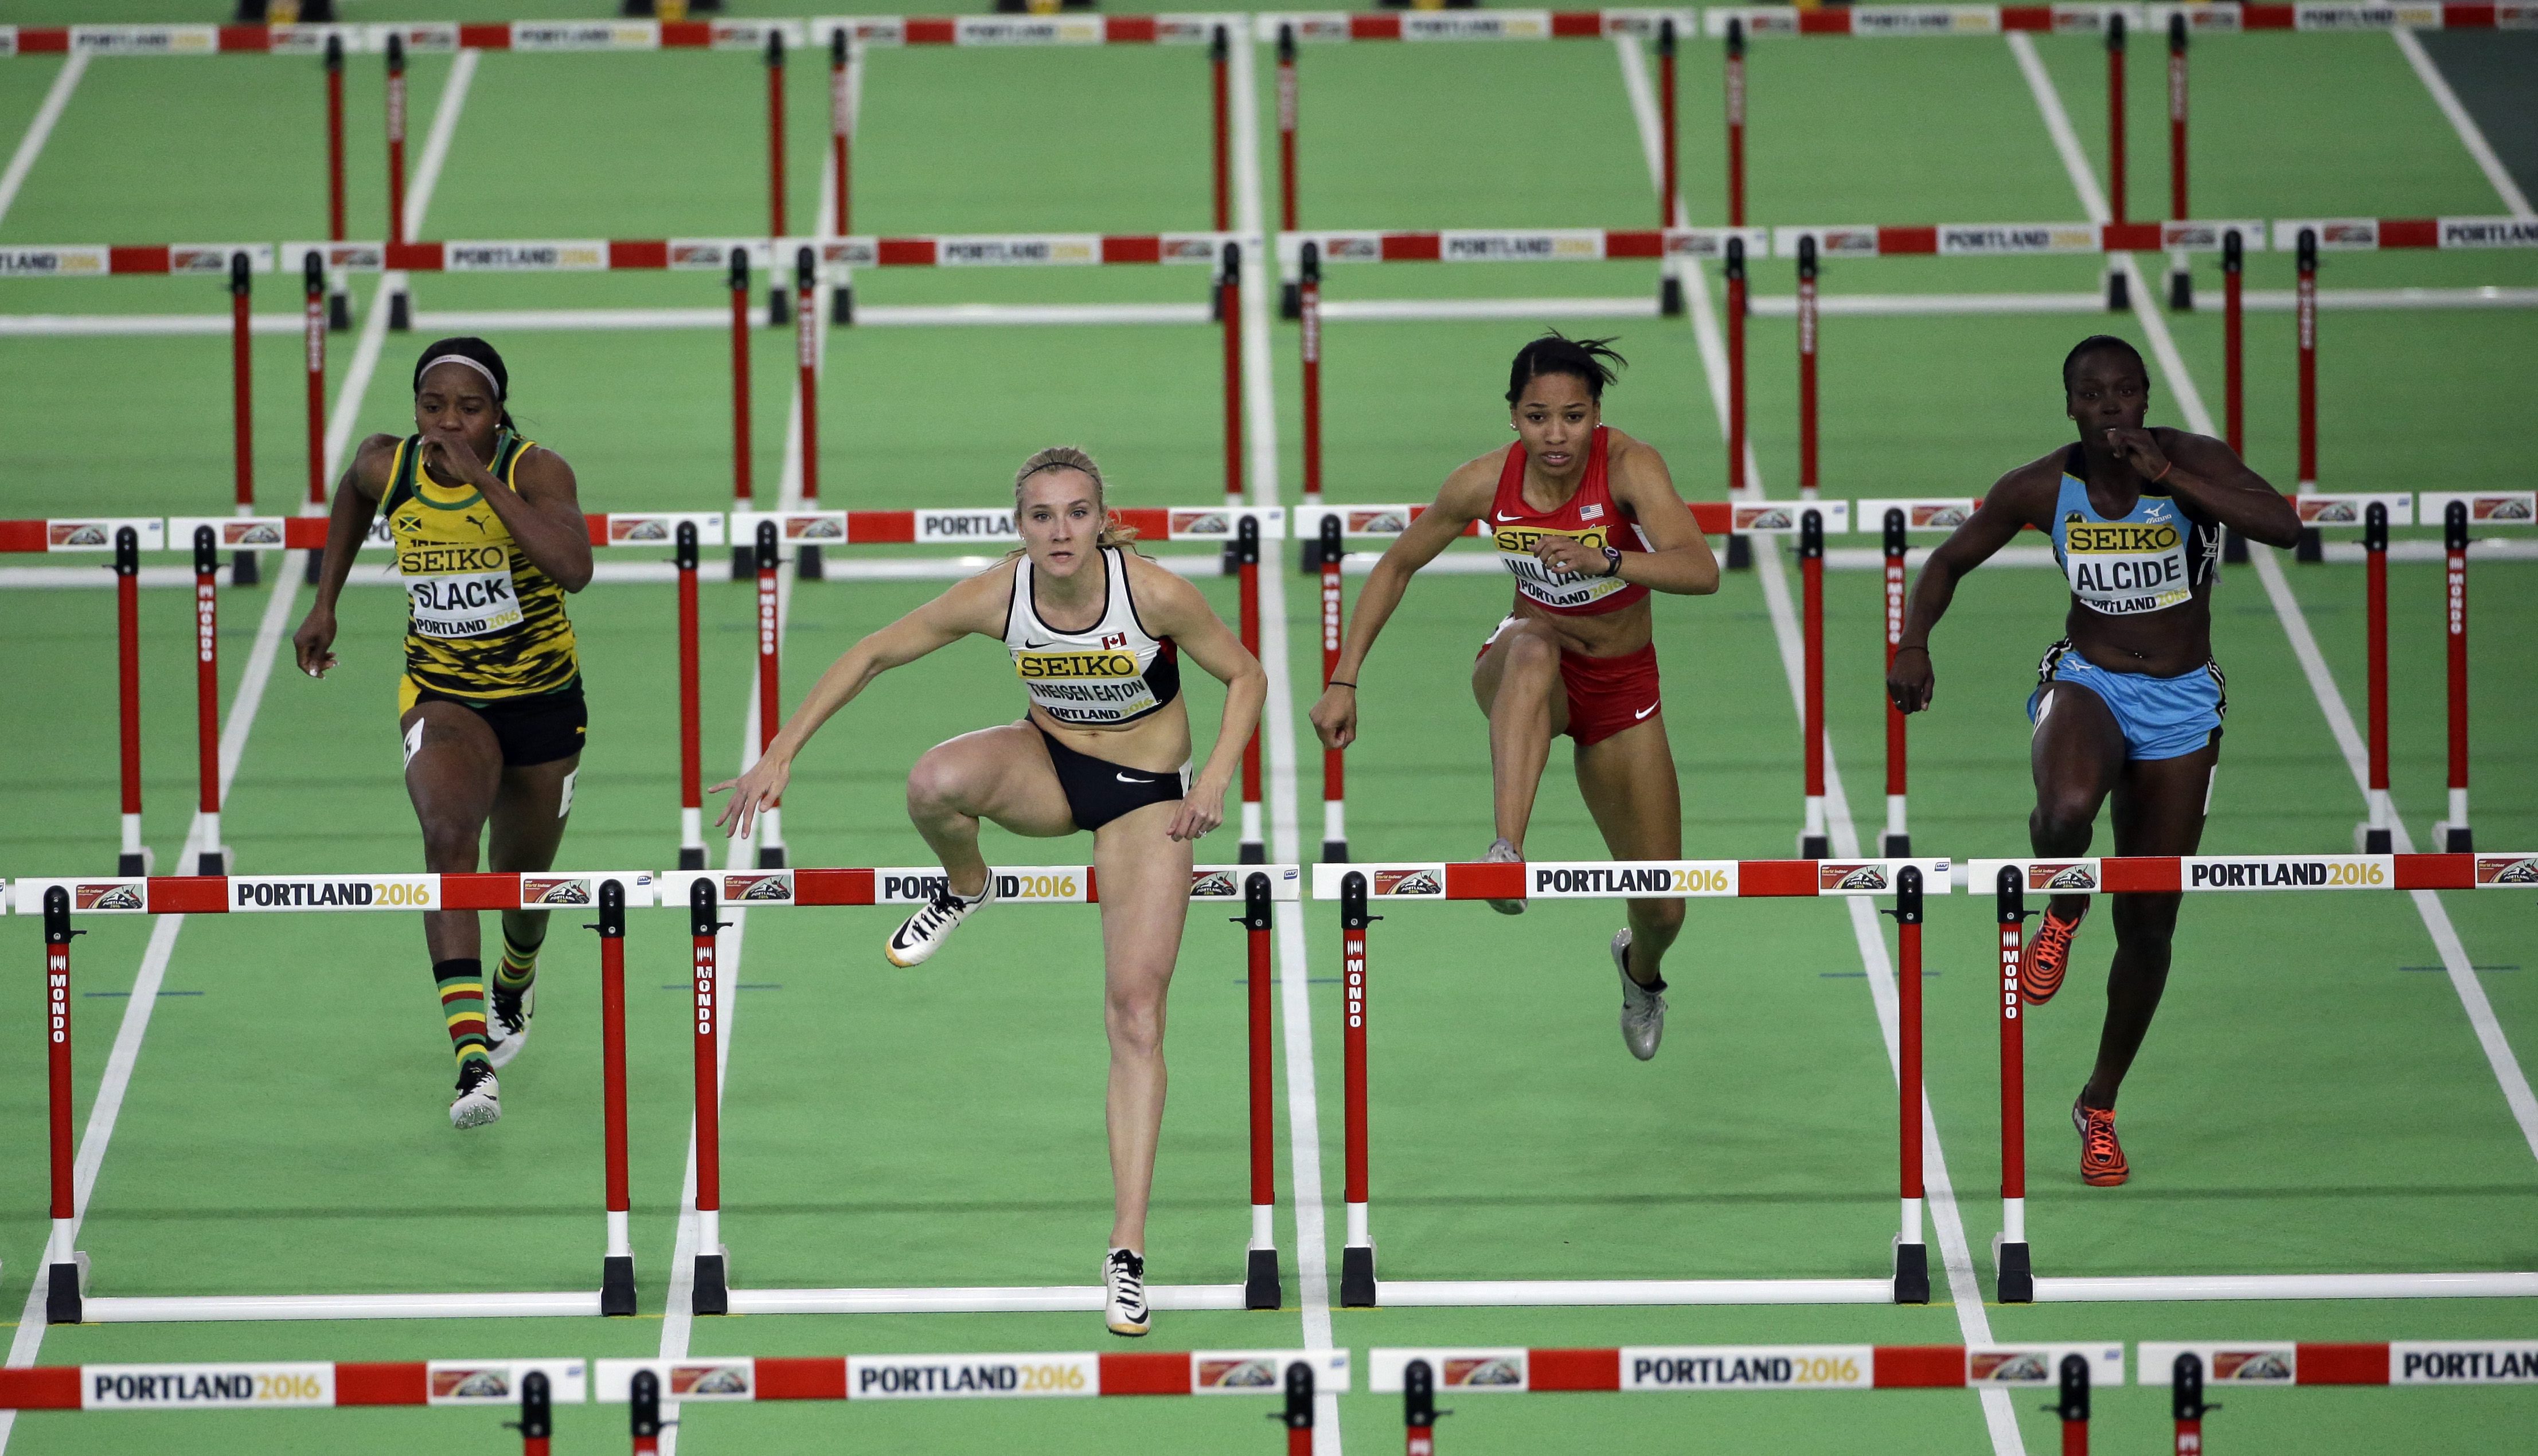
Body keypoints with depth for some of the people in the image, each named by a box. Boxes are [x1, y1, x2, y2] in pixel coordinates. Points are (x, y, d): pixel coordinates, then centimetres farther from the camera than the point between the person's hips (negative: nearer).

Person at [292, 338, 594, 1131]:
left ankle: (516, 982, 57)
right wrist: (326, 604, 14)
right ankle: (473, 1062, -40)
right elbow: (352, 496, 17)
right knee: (448, 836, -27)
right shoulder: (388, 467, -10)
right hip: (441, 697, 0)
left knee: (521, 875, 17)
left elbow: (574, 568, -39)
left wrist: (481, 478, -38)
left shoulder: (536, 471, -20)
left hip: (542, 701, 0)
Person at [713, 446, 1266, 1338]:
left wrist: (1216, 779, -21)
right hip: (1047, 764, 2)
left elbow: (1246, 677, -8)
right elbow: (872, 656, -8)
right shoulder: (996, 596, -20)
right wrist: (780, 754, -11)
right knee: (936, 782, -34)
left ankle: (1127, 1251, -8)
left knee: (1136, 1013, -11)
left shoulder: (1156, 595, -25)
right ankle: (965, 891, 3)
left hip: (1146, 794, -2)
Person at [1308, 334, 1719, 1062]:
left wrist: (1605, 560, -55)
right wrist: (1344, 681, -6)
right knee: (1535, 645, -41)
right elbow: (1396, 566, -1)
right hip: (1523, 675, 0)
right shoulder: (1487, 482, -17)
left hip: (1622, 684, 0)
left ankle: (1640, 968, 43)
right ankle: (1508, 852, -53)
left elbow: (1701, 571, -38)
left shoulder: (1628, 466, -24)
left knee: (1663, 910, 3)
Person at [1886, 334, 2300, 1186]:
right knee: (2067, 808, -39)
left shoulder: (2192, 462, -14)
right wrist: (1913, 644, -11)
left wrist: (2169, 478, -35)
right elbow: (1948, 563, 7)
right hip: (2087, 681, 0)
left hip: (2182, 702, 0)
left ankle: (2100, 1105, 26)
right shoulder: (2041, 490, -8)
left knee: (2148, 925, 5)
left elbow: (2283, 526, -31)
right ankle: (2063, 910, -3)